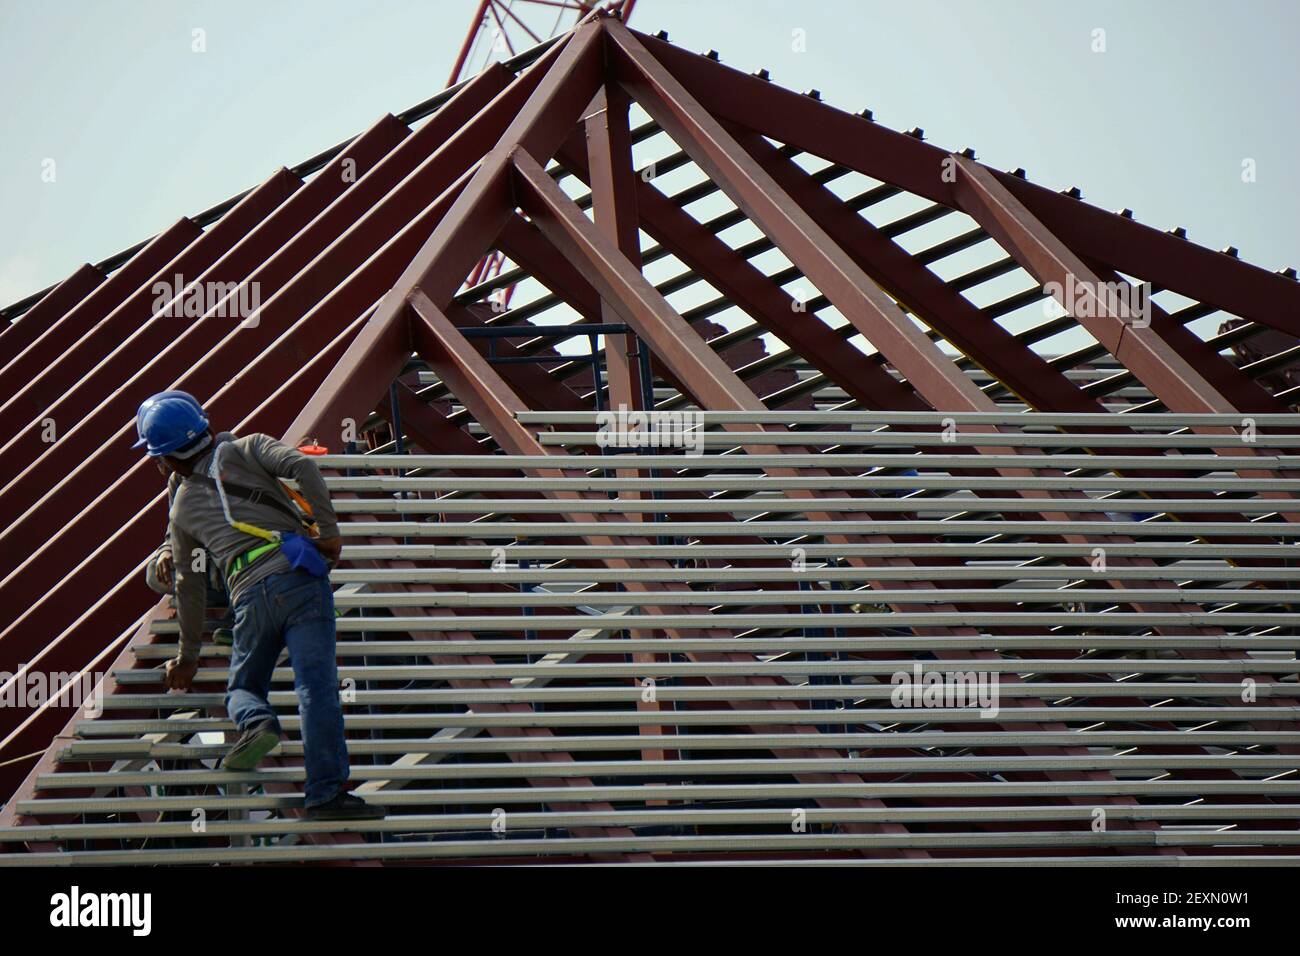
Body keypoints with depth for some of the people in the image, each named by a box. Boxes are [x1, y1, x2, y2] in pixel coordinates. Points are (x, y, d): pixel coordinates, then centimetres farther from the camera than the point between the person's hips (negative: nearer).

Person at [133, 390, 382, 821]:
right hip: (299, 573, -1)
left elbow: (189, 586, 32)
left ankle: (258, 723, -14)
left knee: (243, 686, 22)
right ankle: (326, 793, -20)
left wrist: (188, 655, 43)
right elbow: (302, 465, -4)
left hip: (250, 594, 1)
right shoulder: (246, 449, 17)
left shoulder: (183, 509, 24)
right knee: (317, 686, -9)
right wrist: (329, 530, -1)